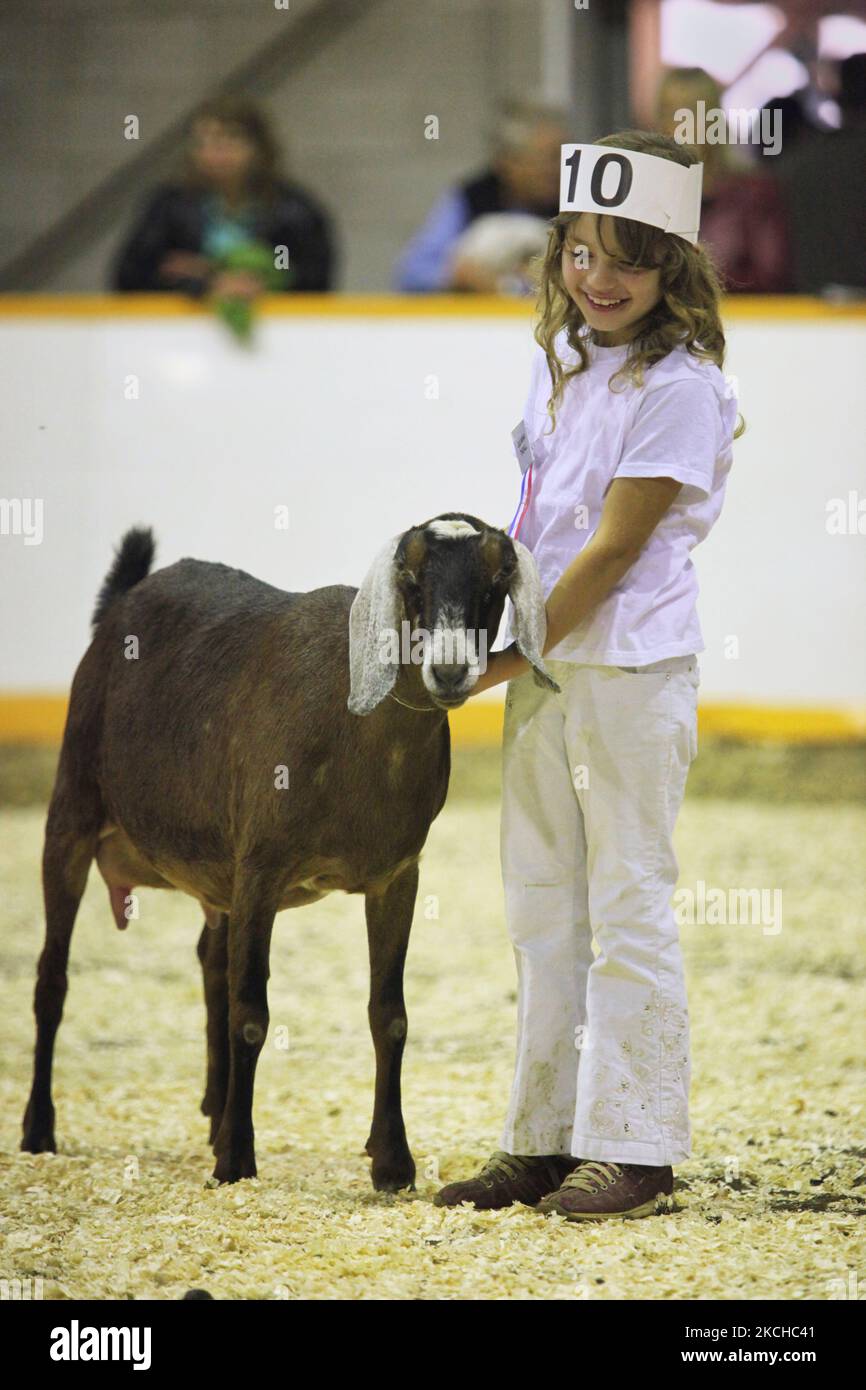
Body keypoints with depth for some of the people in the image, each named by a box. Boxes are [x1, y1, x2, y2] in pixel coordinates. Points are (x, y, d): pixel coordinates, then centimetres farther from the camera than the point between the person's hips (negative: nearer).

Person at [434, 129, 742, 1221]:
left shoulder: (677, 384, -14)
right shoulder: (560, 357, 10)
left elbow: (615, 549, -16)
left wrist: (511, 658, -13)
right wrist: (508, 647, 11)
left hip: (632, 669, -8)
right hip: (543, 662, 8)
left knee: (629, 906, -3)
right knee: (541, 907, 12)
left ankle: (635, 1151, 4)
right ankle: (542, 1141, 19)